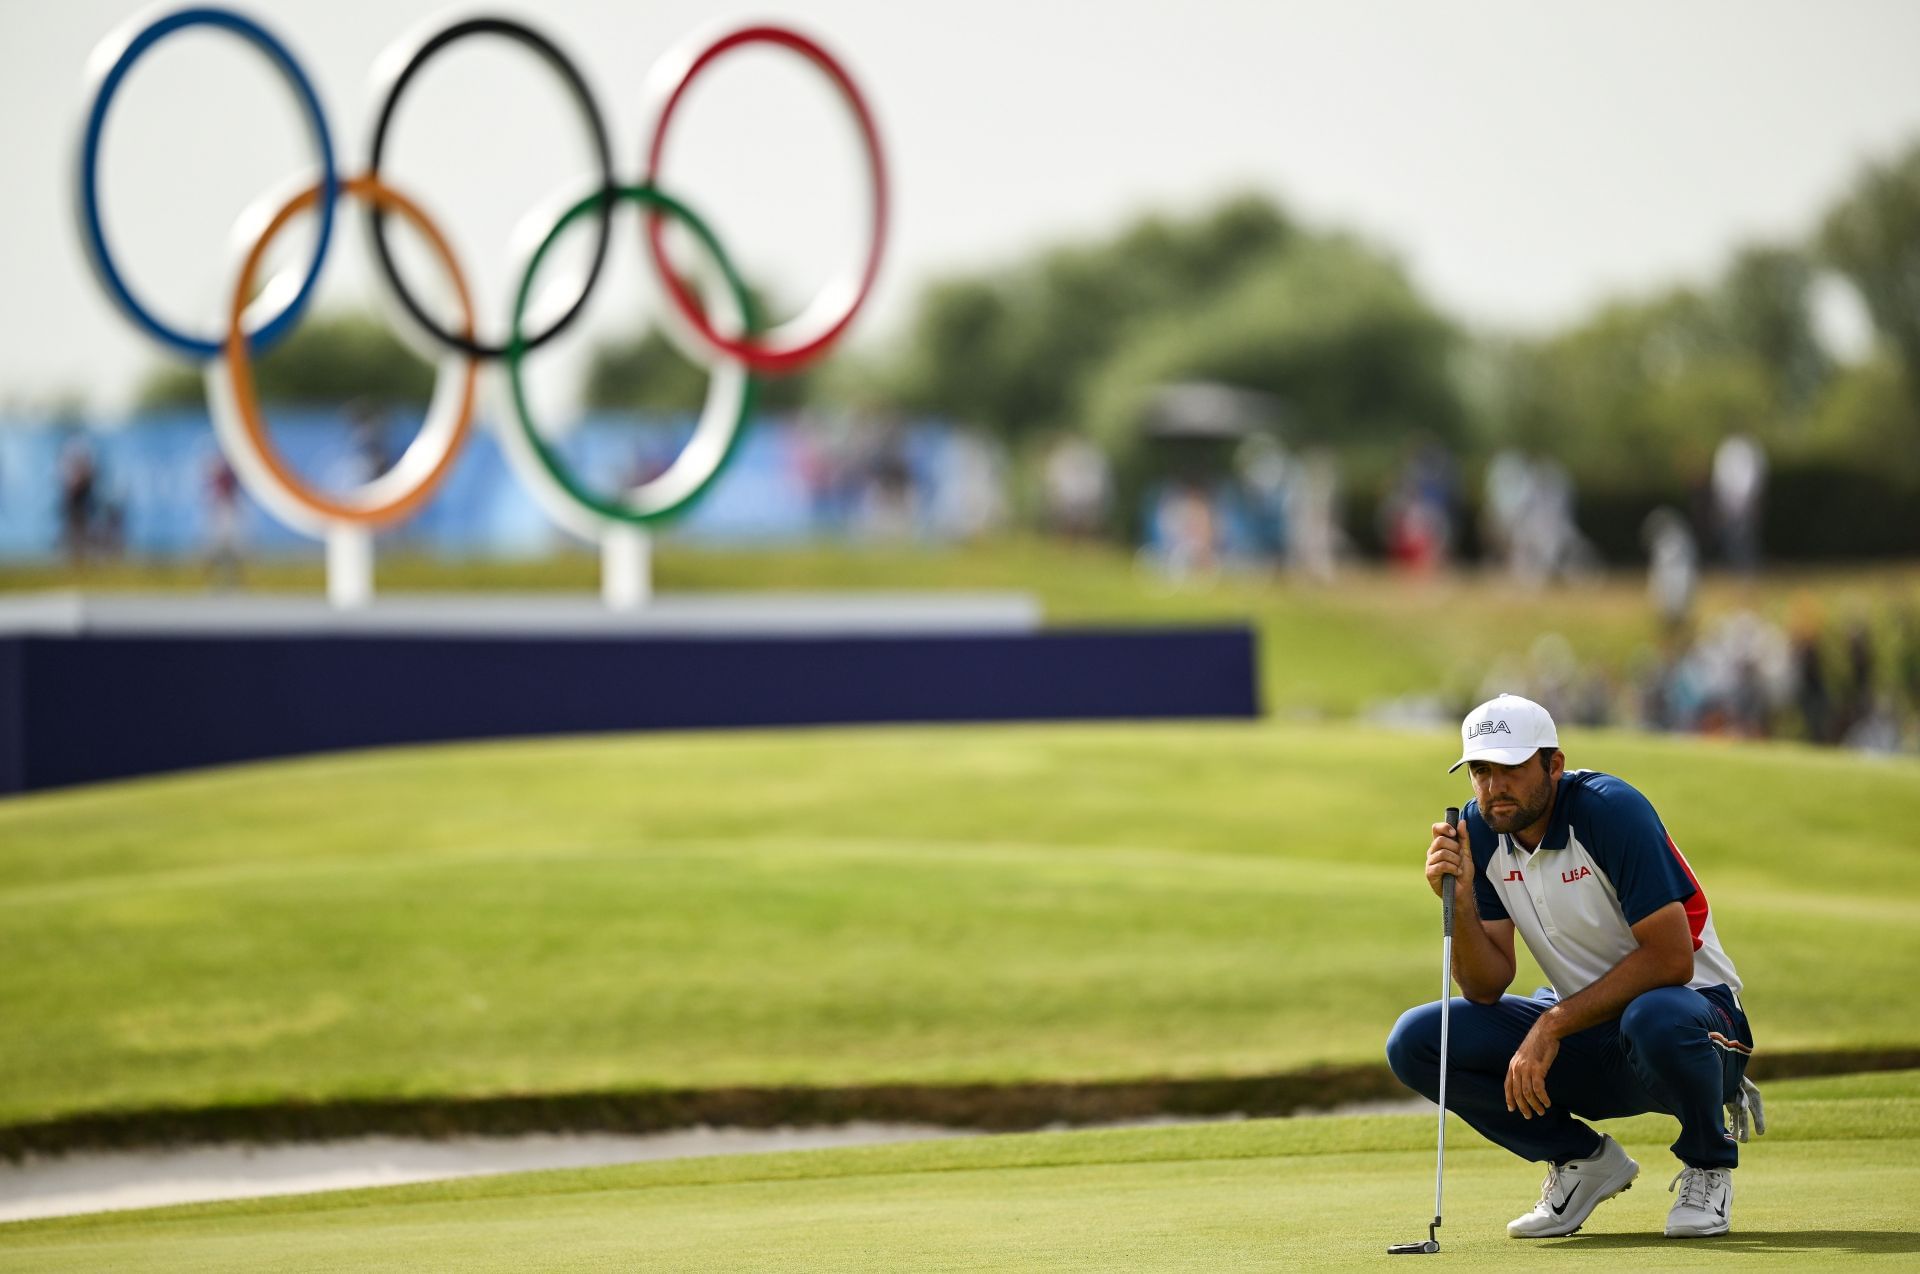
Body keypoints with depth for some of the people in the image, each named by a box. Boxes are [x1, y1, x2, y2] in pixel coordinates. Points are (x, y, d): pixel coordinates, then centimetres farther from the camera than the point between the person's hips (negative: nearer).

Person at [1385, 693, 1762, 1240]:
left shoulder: (1611, 810, -21)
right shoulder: (1479, 830, -3)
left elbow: (1671, 959, -25)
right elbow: (1487, 988, -5)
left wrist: (1552, 1025, -25)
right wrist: (1460, 899, -22)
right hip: (1578, 1029, 6)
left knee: (1655, 1020, -42)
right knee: (1414, 1041, -12)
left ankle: (1708, 1164, -8)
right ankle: (1585, 1161, 4)